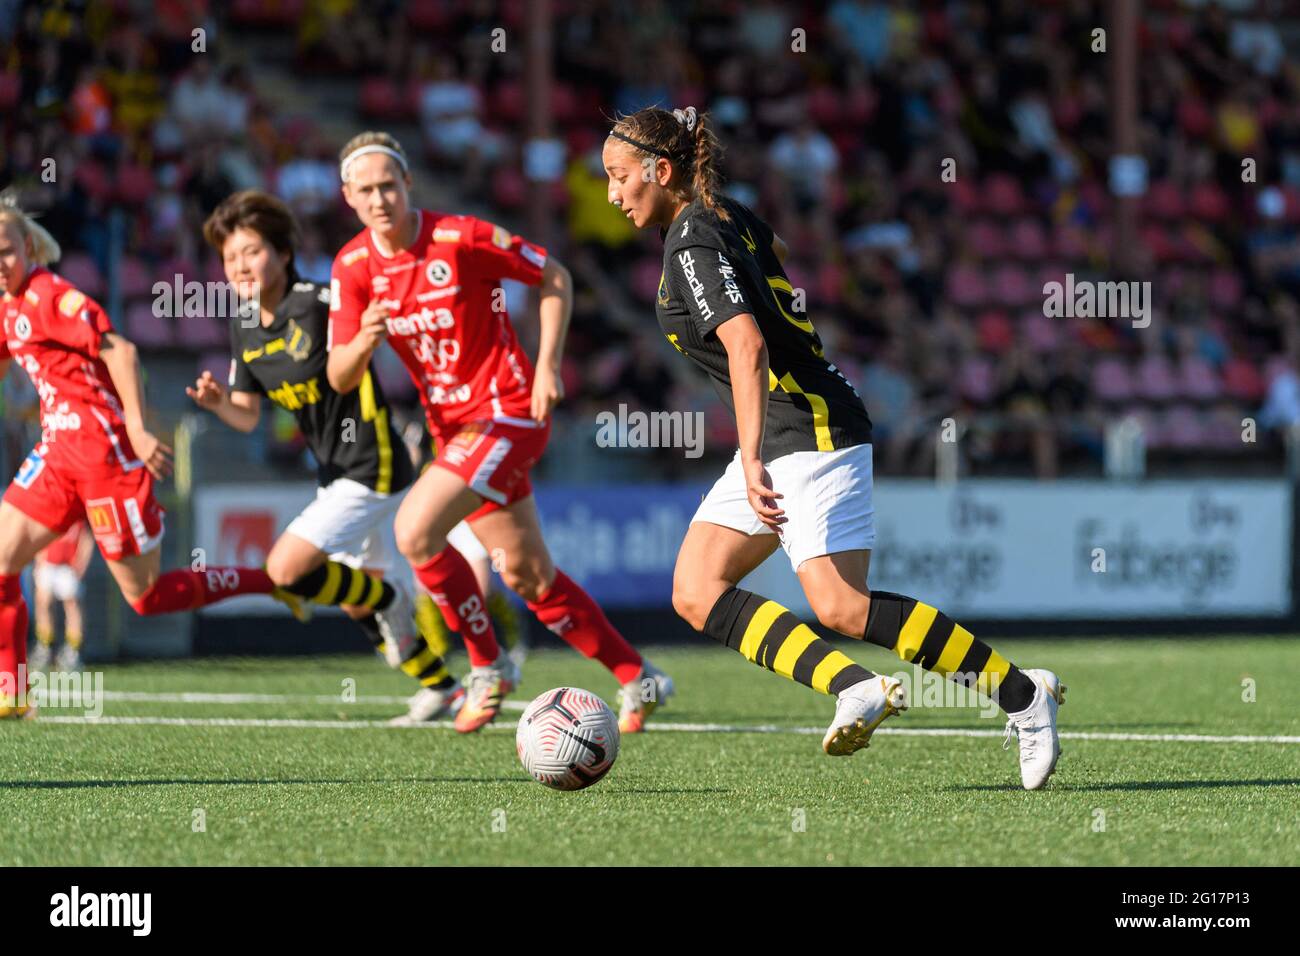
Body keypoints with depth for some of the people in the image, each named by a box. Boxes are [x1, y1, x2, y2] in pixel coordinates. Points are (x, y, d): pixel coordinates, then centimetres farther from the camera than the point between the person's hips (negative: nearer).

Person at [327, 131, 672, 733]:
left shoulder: (461, 238, -15)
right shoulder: (352, 267, -1)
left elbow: (555, 278, -3)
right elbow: (339, 378, -3)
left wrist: (547, 364, -11)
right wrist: (364, 343, -25)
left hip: (508, 412, -7)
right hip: (453, 428, 7)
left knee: (415, 529, -22)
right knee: (528, 576, 11)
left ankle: (486, 666, -5)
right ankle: (637, 678, 24)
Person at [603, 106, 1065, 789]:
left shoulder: (693, 246, -17)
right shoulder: (724, 216, 12)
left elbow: (746, 345, -29)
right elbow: (774, 252, 32)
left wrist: (753, 459, -37)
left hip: (808, 431, -10)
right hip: (781, 439, 10)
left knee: (840, 608, -18)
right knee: (697, 594, -1)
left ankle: (1022, 693, -10)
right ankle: (856, 689, -14)